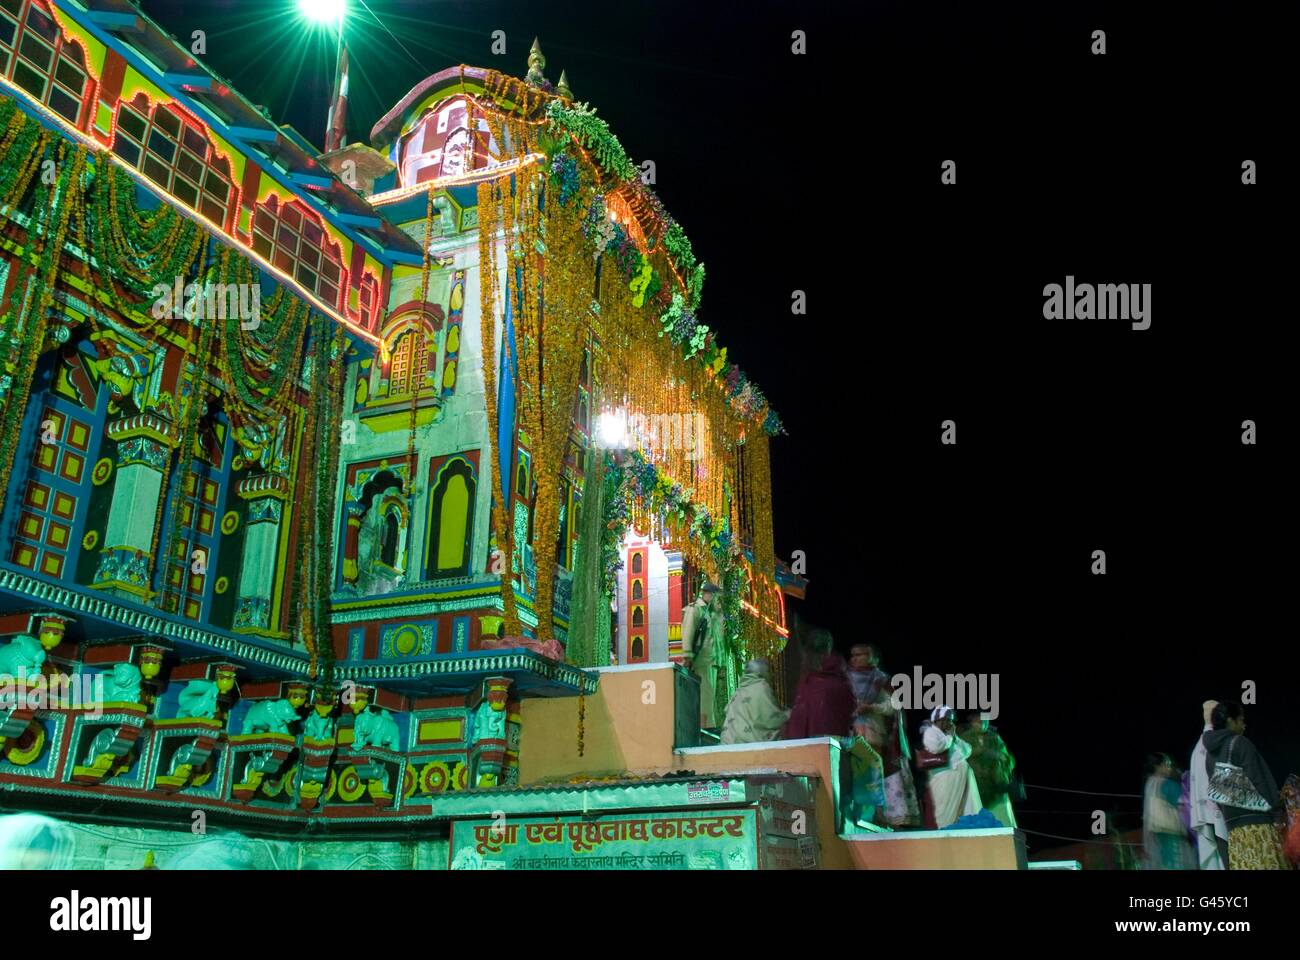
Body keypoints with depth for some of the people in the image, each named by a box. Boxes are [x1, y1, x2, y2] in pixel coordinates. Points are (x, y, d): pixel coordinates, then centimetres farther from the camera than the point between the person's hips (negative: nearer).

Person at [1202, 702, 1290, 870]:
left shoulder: (1210, 753, 16)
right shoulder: (1239, 743, -3)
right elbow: (1259, 779, -8)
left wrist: (1230, 814, 19)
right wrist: (1275, 811, -5)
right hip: (1257, 820, -7)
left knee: (1243, 866, 4)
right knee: (1266, 865, -9)